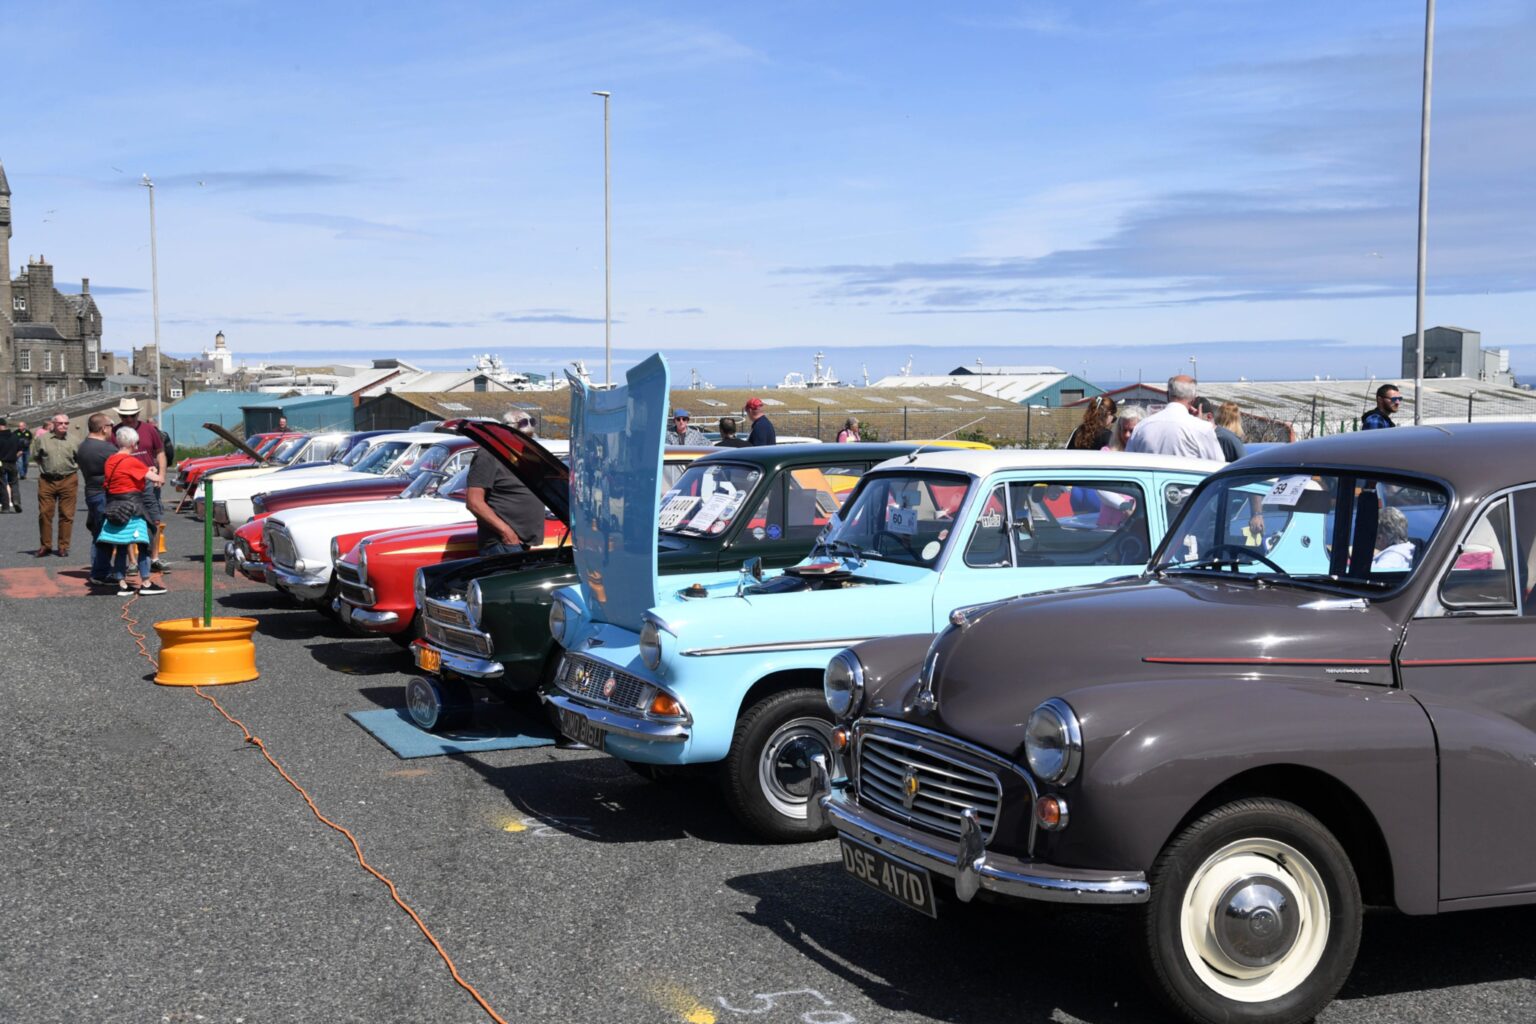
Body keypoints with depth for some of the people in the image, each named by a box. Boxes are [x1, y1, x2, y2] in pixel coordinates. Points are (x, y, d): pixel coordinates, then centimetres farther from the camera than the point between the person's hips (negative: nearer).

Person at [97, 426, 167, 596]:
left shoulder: (110, 461, 8)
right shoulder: (132, 461, -13)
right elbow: (155, 478, -13)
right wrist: (159, 476, 12)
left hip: (114, 506, 7)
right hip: (132, 507, -7)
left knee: (121, 547, 10)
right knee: (144, 544, 2)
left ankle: (122, 584, 11)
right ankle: (146, 583, 4)